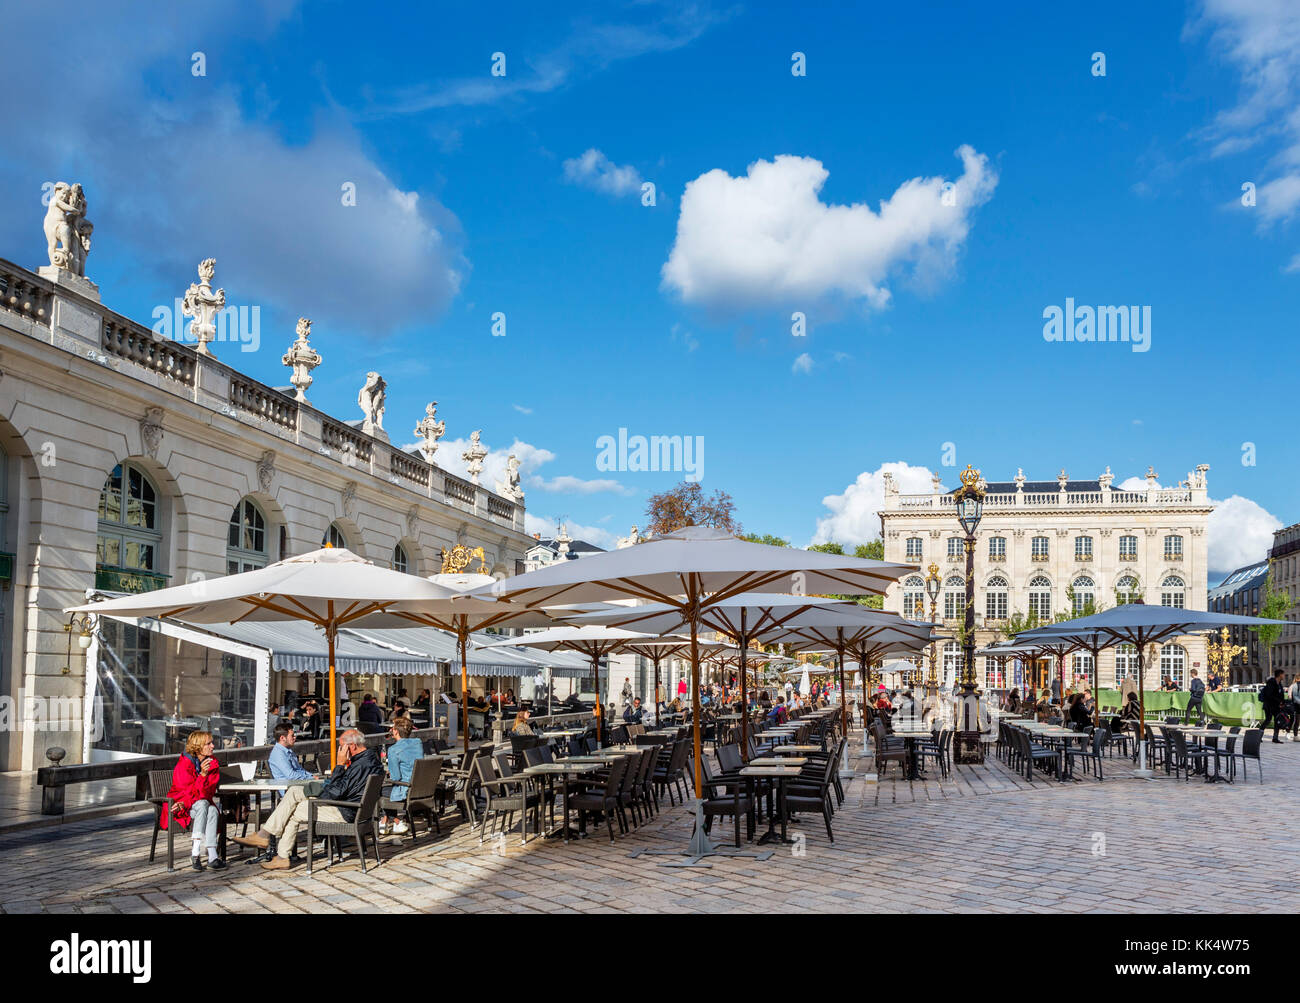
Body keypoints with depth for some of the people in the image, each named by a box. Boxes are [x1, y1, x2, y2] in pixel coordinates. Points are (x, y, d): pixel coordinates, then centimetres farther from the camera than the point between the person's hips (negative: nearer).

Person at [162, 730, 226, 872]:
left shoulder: (213, 762, 0)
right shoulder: (184, 763, -14)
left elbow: (209, 792, -7)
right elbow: (192, 792, -19)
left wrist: (185, 803, -22)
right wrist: (202, 774, -35)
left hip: (203, 803, 4)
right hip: (180, 807, -4)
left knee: (212, 810, -29)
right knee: (203, 804, -33)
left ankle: (212, 856, -38)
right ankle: (196, 852, -39)